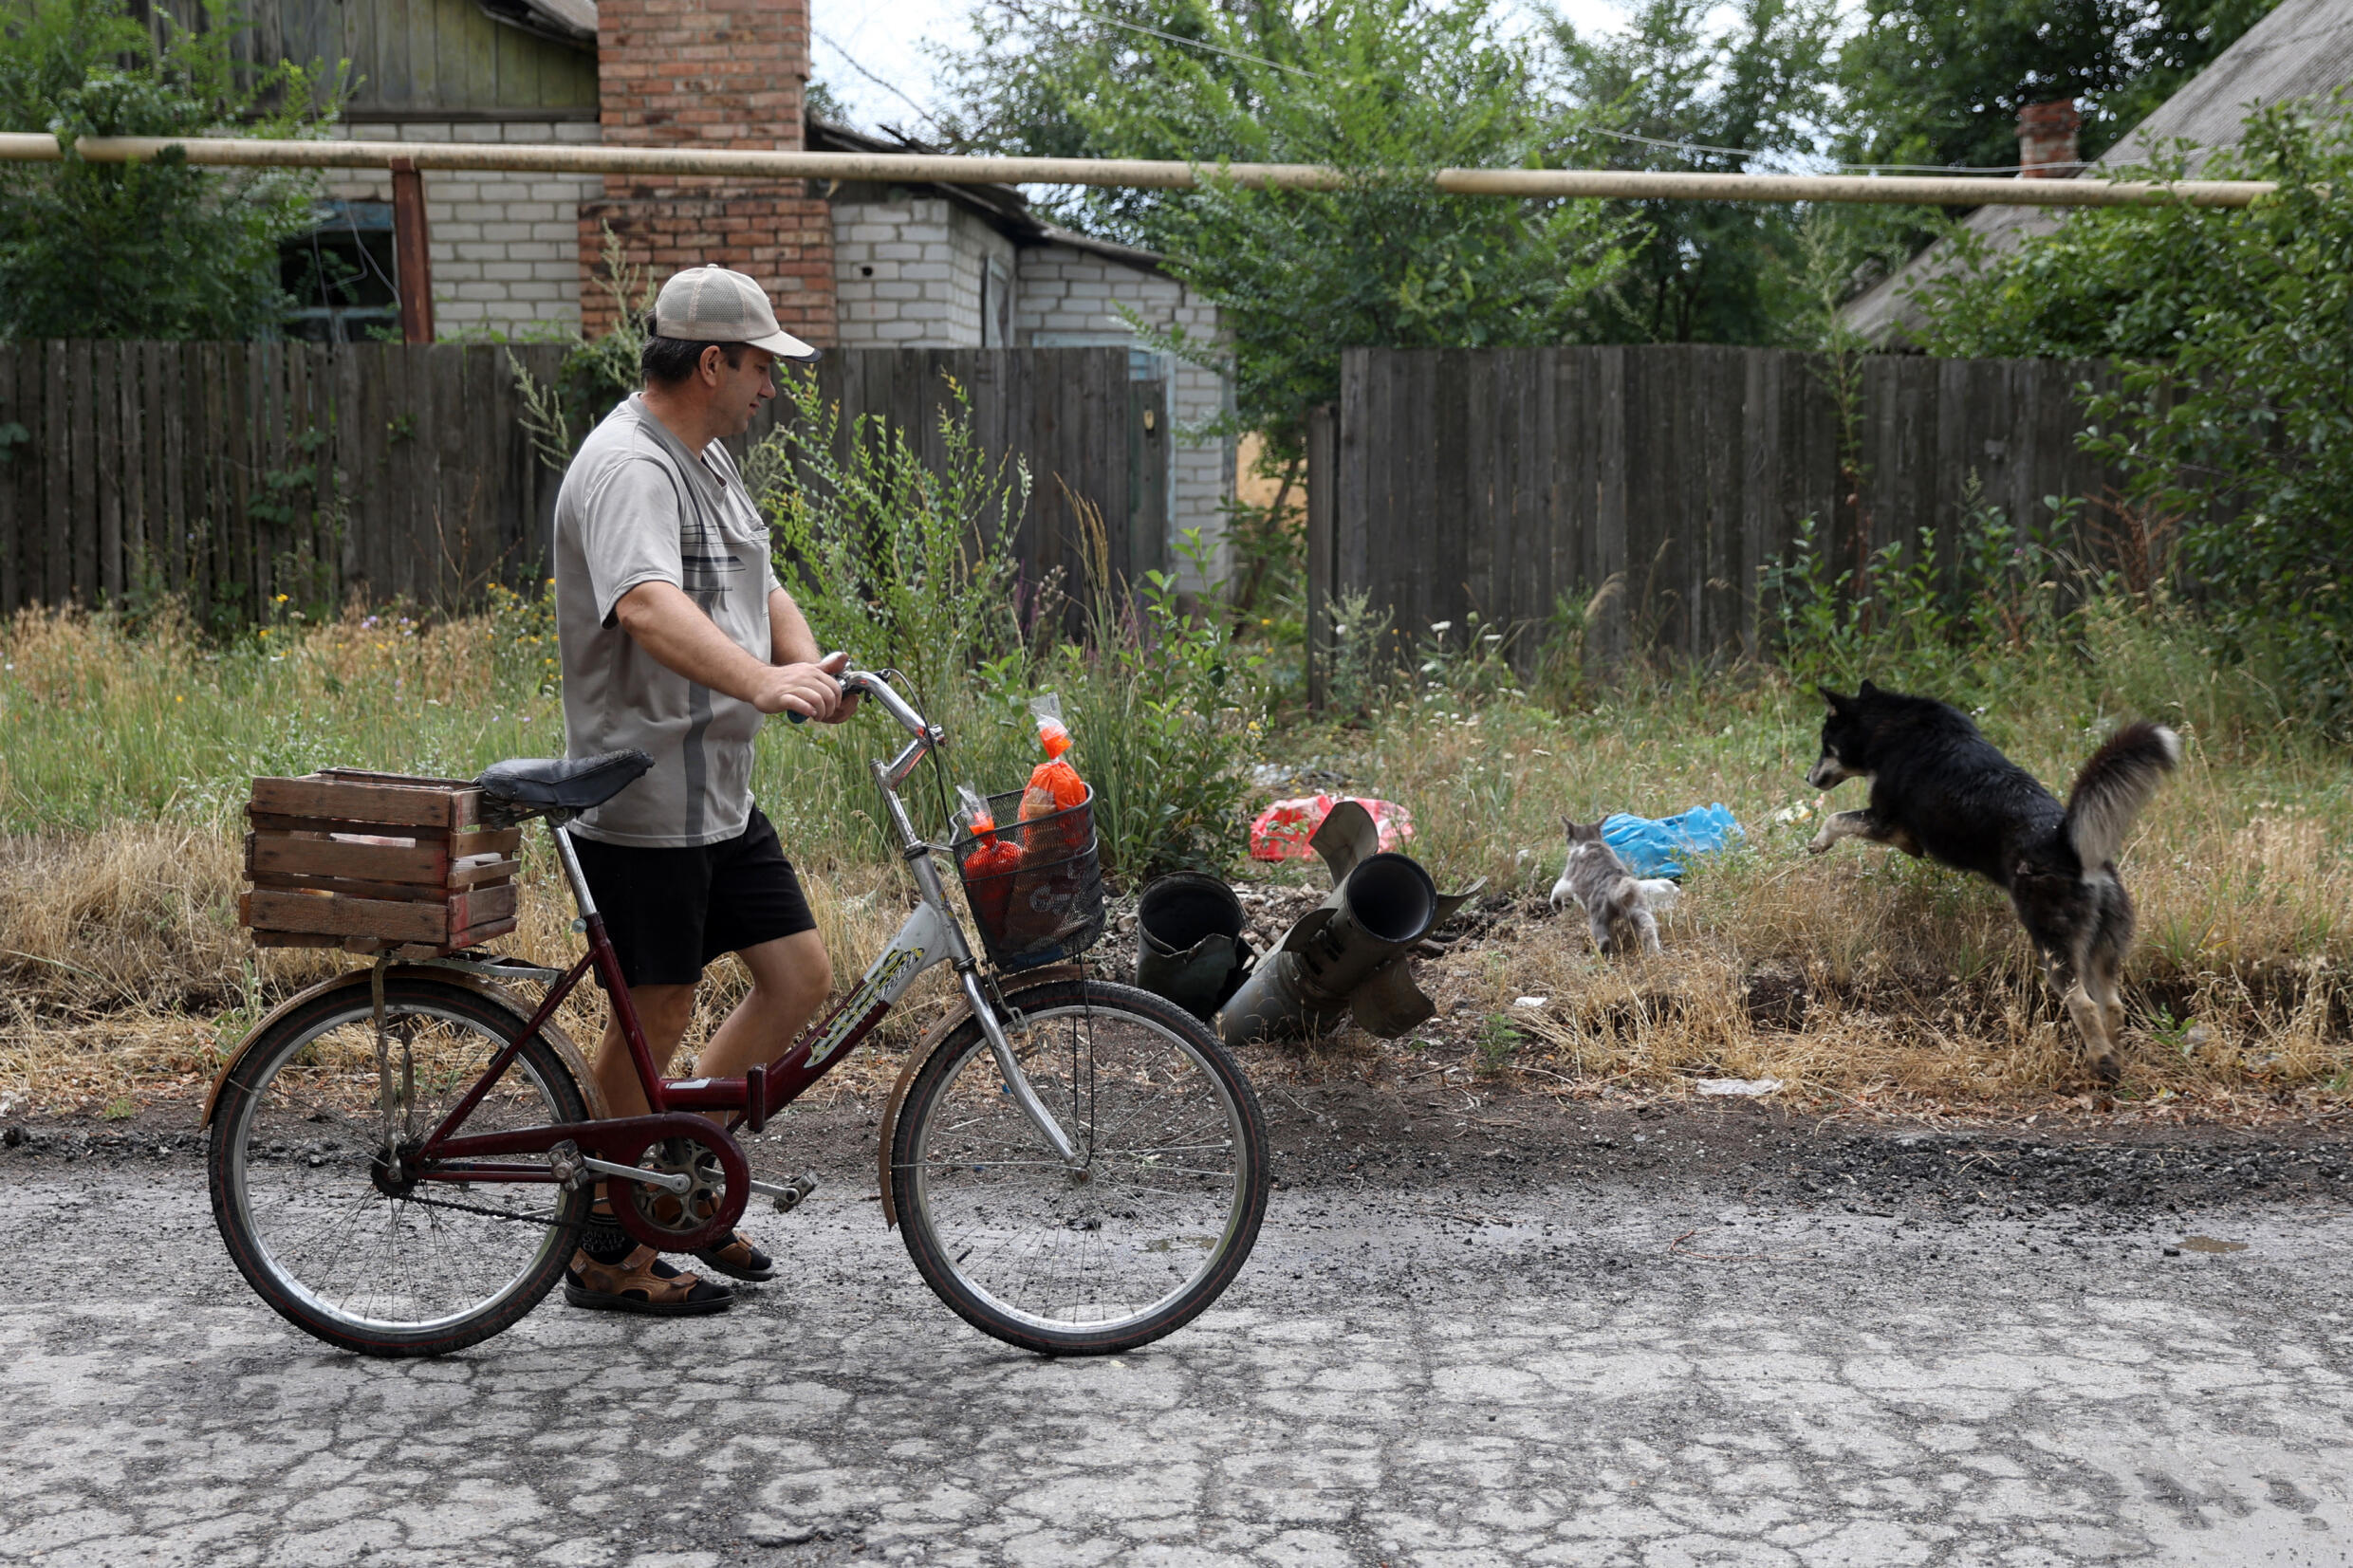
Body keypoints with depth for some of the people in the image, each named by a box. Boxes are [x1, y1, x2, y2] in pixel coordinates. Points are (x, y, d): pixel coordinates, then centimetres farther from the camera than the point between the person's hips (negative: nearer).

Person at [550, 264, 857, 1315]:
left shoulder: (708, 462, 15)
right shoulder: (627, 469, -18)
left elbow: (759, 589, 15)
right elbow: (648, 607, -36)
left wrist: (812, 668, -6)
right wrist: (763, 682, -50)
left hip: (719, 795, 10)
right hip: (643, 802, -10)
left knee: (799, 979, 9)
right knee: (658, 1014, -1)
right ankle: (609, 1253, 15)